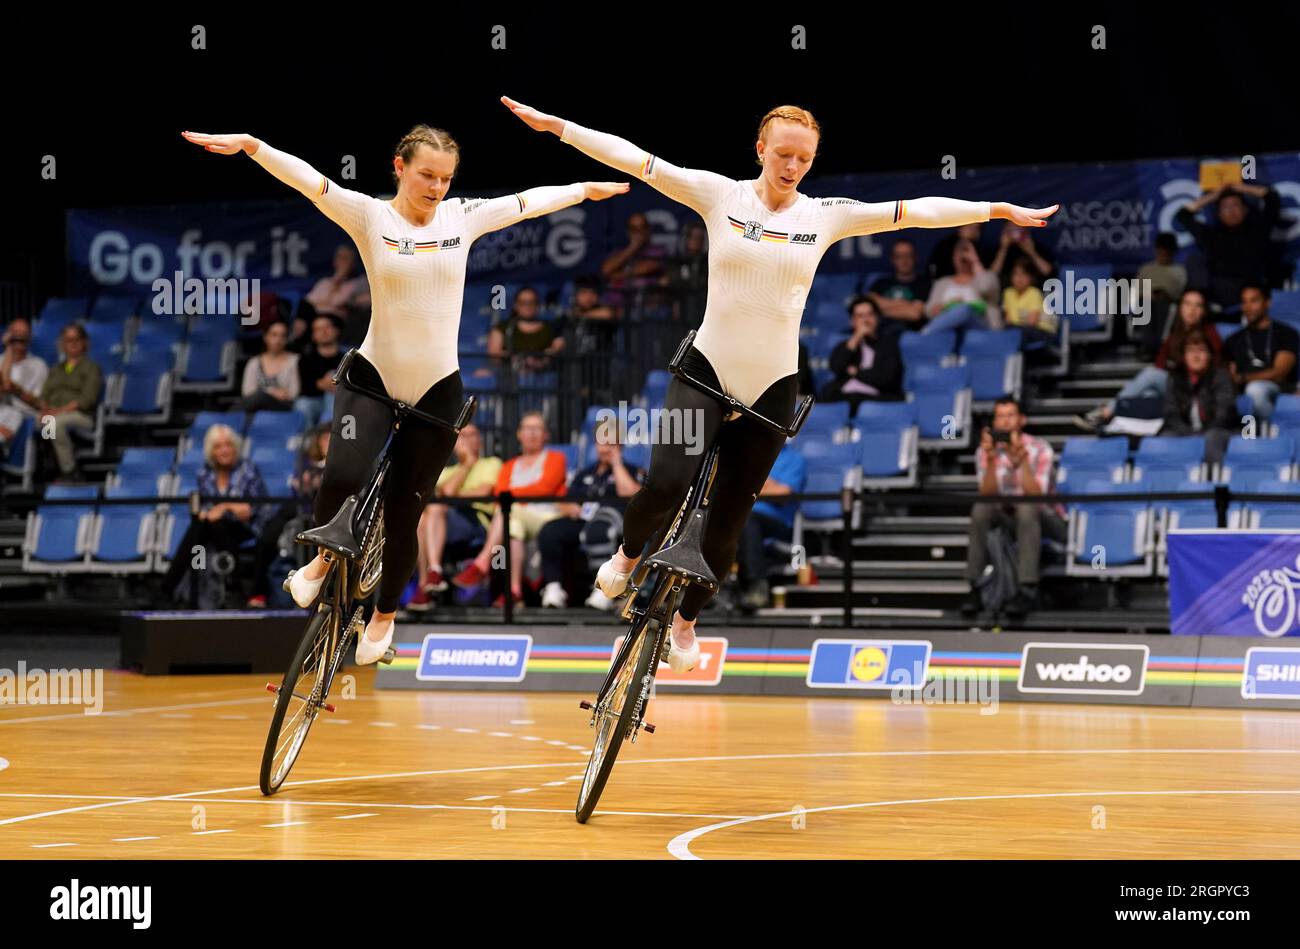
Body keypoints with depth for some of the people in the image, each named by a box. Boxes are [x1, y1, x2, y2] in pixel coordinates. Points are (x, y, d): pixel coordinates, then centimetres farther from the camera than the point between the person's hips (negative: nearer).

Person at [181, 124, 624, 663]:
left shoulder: (463, 216, 1)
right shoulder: (369, 216, -7)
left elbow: (528, 201, 15)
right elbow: (307, 179, -22)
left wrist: (587, 189, 25)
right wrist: (251, 147, -37)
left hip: (437, 389, 2)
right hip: (373, 376, -2)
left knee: (403, 514, 7)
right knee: (343, 480, -27)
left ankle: (385, 614, 34)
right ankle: (324, 557, 7)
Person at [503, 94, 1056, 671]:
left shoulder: (826, 215, 0)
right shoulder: (721, 195, -5)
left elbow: (916, 211, 1)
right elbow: (636, 160, -9)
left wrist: (1000, 211, 2)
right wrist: (554, 125, -13)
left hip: (772, 386, 2)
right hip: (707, 369, -2)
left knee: (729, 517, 8)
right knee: (667, 483, -22)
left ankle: (685, 619, 29)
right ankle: (628, 552, 11)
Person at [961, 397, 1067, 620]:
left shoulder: (1039, 449, -11)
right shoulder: (986, 451, -3)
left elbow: (1036, 495, -23)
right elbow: (988, 495, -15)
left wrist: (1022, 459, -33)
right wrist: (991, 460, -27)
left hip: (1044, 520, -3)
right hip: (1008, 517, 3)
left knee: (1026, 508, -36)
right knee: (980, 509, -27)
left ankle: (1028, 589, -40)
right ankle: (975, 587, -26)